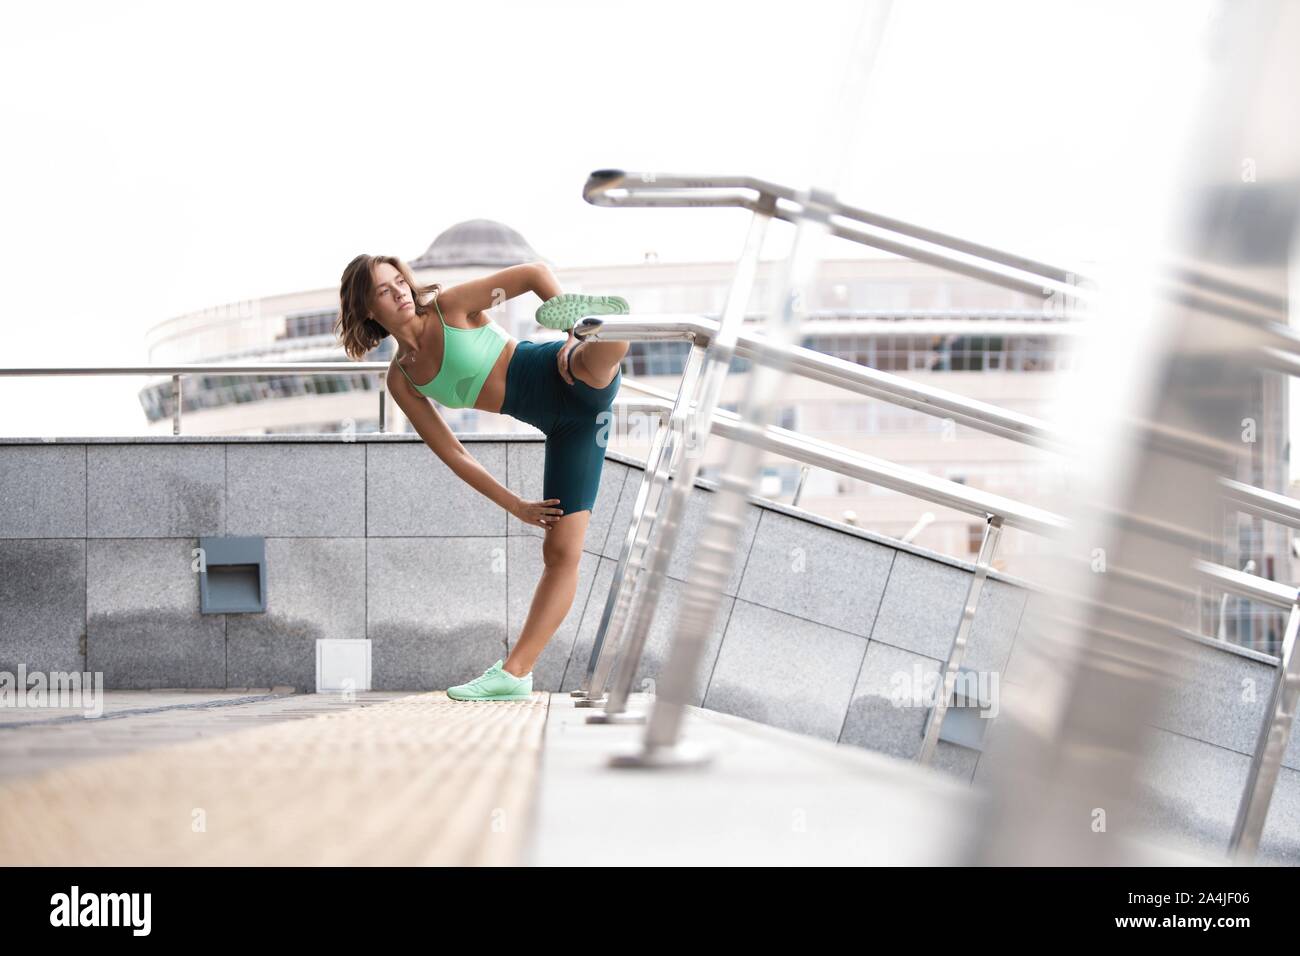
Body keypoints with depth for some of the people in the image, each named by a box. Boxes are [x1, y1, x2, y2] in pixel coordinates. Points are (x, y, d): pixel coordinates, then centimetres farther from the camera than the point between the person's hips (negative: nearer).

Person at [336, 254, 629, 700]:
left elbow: (535, 272, -8)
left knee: (605, 349, -43)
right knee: (560, 551, -2)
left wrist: (576, 331, -21)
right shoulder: (401, 379, 8)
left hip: (572, 381, -2)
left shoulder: (451, 306, -5)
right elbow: (452, 454, 10)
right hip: (562, 427, 2)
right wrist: (515, 505, 5)